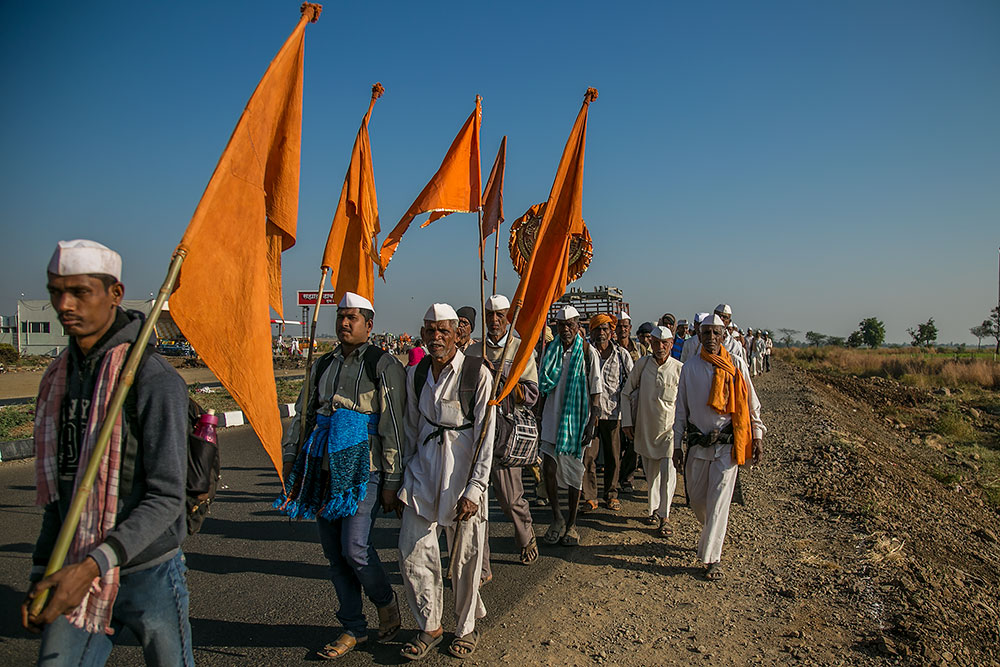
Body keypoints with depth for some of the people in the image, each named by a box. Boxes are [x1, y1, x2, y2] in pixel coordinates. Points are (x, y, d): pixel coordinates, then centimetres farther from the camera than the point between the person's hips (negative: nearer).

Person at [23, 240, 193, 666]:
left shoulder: (154, 379, -16)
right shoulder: (57, 379, 7)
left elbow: (166, 497, -18)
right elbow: (58, 488, 14)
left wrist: (92, 565, -25)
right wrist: (41, 575, 12)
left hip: (148, 573, -5)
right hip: (75, 577, 6)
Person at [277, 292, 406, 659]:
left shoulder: (384, 365, -4)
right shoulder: (323, 365, 15)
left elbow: (393, 426, -6)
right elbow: (304, 413, 20)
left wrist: (391, 481, -8)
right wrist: (290, 459, 13)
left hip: (364, 467, -6)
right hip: (326, 467, 6)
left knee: (354, 548, -11)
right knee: (333, 551, 9)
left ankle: (386, 602, 19)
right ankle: (353, 628, 24)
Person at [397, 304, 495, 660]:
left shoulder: (477, 373, -10)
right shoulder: (415, 373, 4)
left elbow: (485, 436, -10)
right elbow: (411, 429, 12)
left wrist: (474, 489, -14)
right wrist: (405, 476, 11)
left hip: (464, 470, -4)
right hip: (424, 467, 4)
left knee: (465, 557, 5)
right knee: (412, 551, 4)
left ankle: (466, 627, 29)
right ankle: (429, 627, 25)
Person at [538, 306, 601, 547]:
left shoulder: (588, 353, -3)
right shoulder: (550, 351, 7)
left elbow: (595, 392, -3)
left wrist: (591, 423, -9)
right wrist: (539, 416, 10)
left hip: (577, 418, -2)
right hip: (552, 417, 2)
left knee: (574, 471, 6)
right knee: (549, 467, -9)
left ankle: (571, 524, 21)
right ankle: (557, 518, 13)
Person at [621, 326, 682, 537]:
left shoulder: (680, 369, -6)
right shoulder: (643, 364, -2)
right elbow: (626, 392, 6)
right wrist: (627, 421, 2)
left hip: (670, 427, -2)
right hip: (645, 426, 2)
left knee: (667, 470, -8)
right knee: (650, 471, 13)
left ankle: (665, 516, 1)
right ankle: (654, 509, 28)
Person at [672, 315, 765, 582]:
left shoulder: (736, 365, -1)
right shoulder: (690, 367, 4)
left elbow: (750, 404, 4)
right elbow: (681, 409, 8)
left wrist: (757, 437, -1)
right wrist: (678, 445, 7)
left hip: (728, 443, -3)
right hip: (698, 443, 3)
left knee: (718, 499, -3)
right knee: (696, 497, 11)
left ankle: (711, 558, 7)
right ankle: (713, 532, 41)